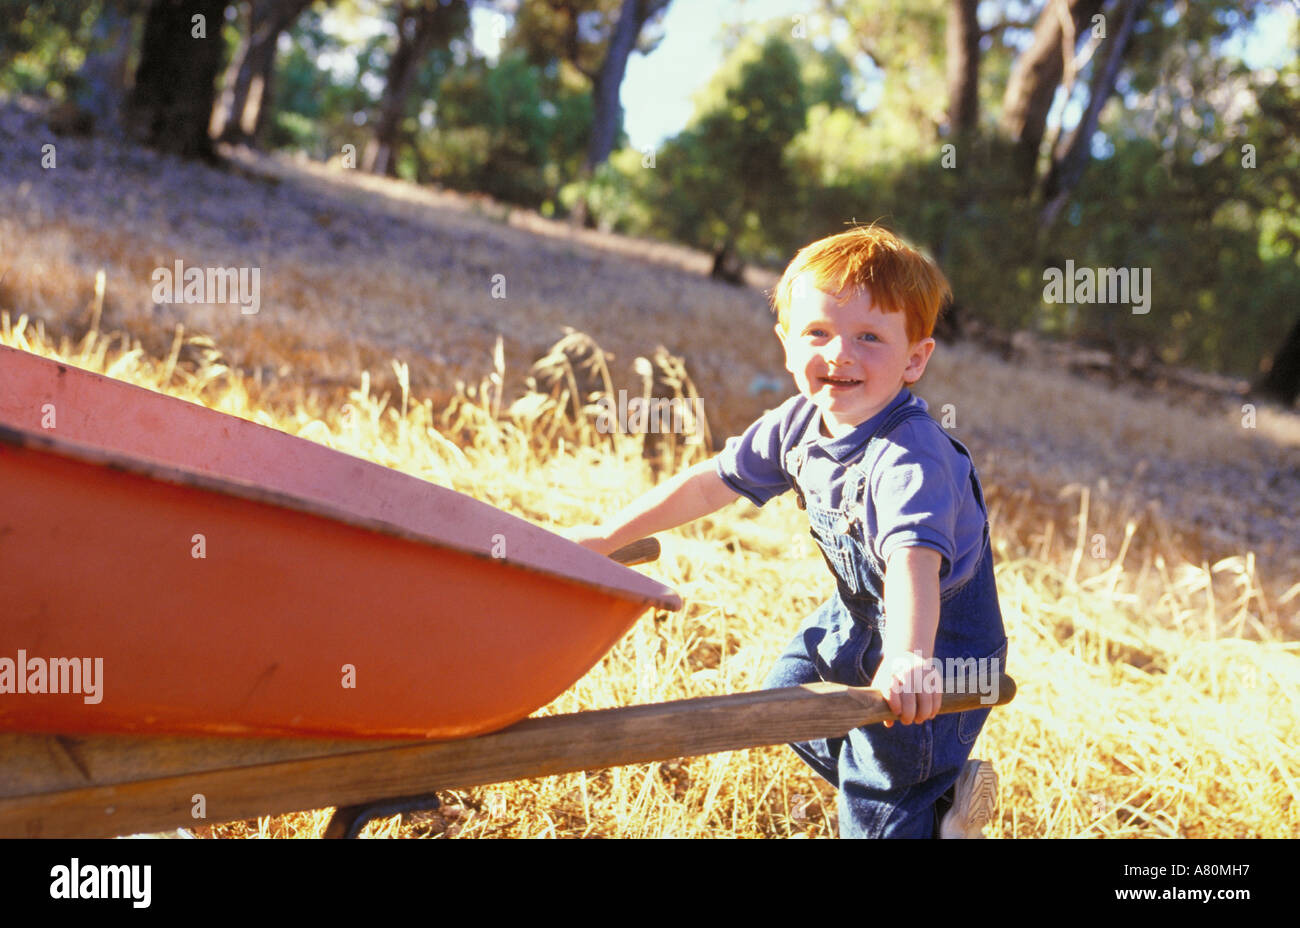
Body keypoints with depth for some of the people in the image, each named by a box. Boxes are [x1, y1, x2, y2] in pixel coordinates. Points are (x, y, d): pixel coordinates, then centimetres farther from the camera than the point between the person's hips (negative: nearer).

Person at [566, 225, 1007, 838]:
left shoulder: (910, 459, -36)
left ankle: (939, 812, 27)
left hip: (939, 642, -8)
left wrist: (908, 658, -71)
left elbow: (913, 559, -53)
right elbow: (712, 483, 2)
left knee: (876, 811, -7)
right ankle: (944, 787, 32)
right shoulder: (799, 424, -10)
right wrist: (608, 536, 3)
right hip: (857, 616, 8)